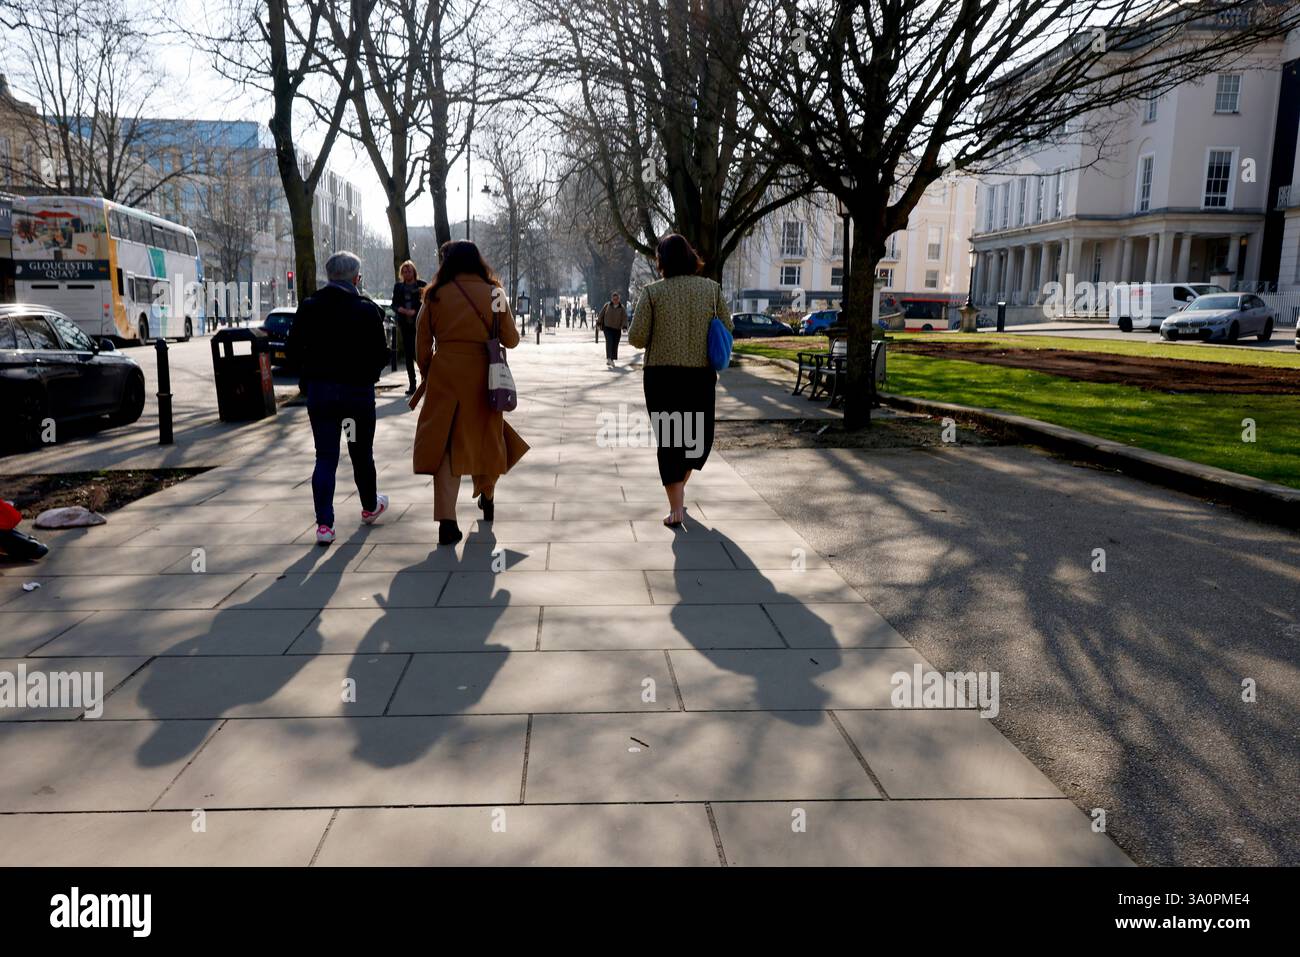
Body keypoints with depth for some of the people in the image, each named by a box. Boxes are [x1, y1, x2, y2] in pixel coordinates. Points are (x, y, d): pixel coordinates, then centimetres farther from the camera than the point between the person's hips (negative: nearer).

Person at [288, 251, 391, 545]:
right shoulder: (368, 310, -9)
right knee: (361, 453, 15)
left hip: (319, 390, 2)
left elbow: (295, 349, 1)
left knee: (325, 457, 4)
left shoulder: (309, 307, -1)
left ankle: (324, 523, -4)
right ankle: (369, 507, 35)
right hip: (358, 390, -2)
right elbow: (381, 355, -9)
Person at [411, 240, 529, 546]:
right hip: (483, 378, 1)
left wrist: (427, 374, 16)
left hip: (444, 375, 0)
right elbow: (511, 340, 2)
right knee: (485, 437, 18)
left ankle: (446, 521, -8)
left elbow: (422, 342, 2)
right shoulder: (493, 293, 0)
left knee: (446, 443, 2)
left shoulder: (435, 294, 0)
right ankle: (487, 498, 40)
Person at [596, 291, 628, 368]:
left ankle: (612, 359, 17)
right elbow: (601, 314, 7)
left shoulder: (622, 308, 1)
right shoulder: (607, 305, 2)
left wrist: (624, 327, -18)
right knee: (609, 342, -17)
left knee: (615, 344, 4)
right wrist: (598, 323, 5)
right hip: (607, 328, -2)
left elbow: (624, 318, -5)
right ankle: (608, 359, -26)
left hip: (617, 329, 2)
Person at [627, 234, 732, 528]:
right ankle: (678, 490, 31)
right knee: (698, 436, 20)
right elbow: (727, 327, 5)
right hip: (701, 374, 1)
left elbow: (636, 337, -7)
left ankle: (676, 508, -1)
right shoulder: (711, 288, 1)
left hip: (662, 374, -1)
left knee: (668, 438, 5)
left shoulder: (652, 292, -5)